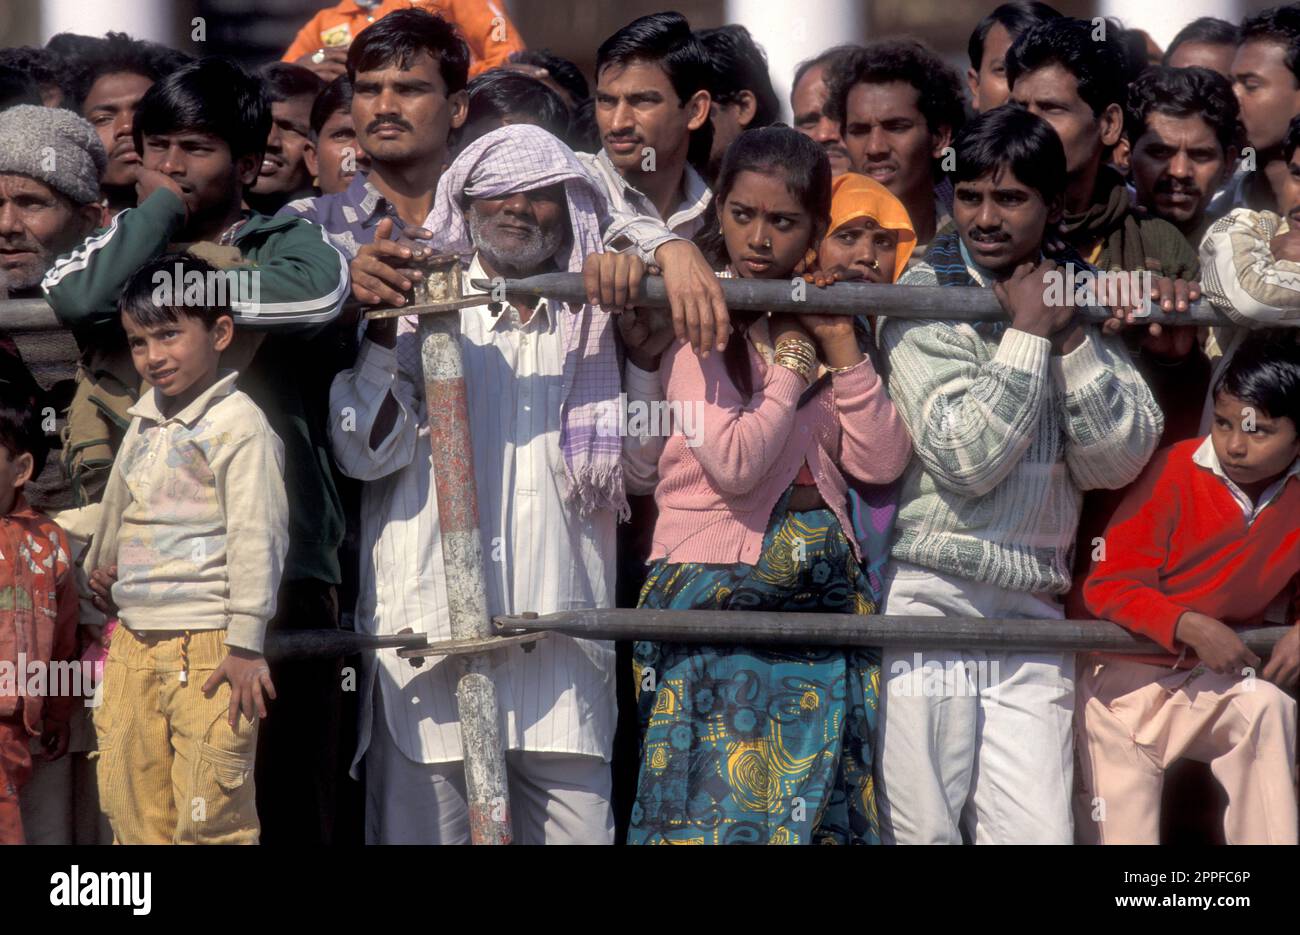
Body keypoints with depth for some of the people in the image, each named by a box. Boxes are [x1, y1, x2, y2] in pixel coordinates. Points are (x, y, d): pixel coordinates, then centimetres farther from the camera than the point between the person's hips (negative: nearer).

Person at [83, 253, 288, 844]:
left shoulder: (238, 425, -11)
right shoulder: (145, 422, 13)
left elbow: (257, 538, -14)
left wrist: (245, 646, -16)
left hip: (208, 646, -8)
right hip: (134, 641, 8)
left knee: (210, 816, -9)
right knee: (132, 811, 11)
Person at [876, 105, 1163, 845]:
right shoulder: (926, 295, -3)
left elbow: (1120, 462, 2)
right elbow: (967, 458, -14)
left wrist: (1073, 339, -7)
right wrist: (1028, 334, -8)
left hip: (1033, 615, 4)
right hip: (931, 601, -4)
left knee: (1041, 834, -6)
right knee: (925, 835, -8)